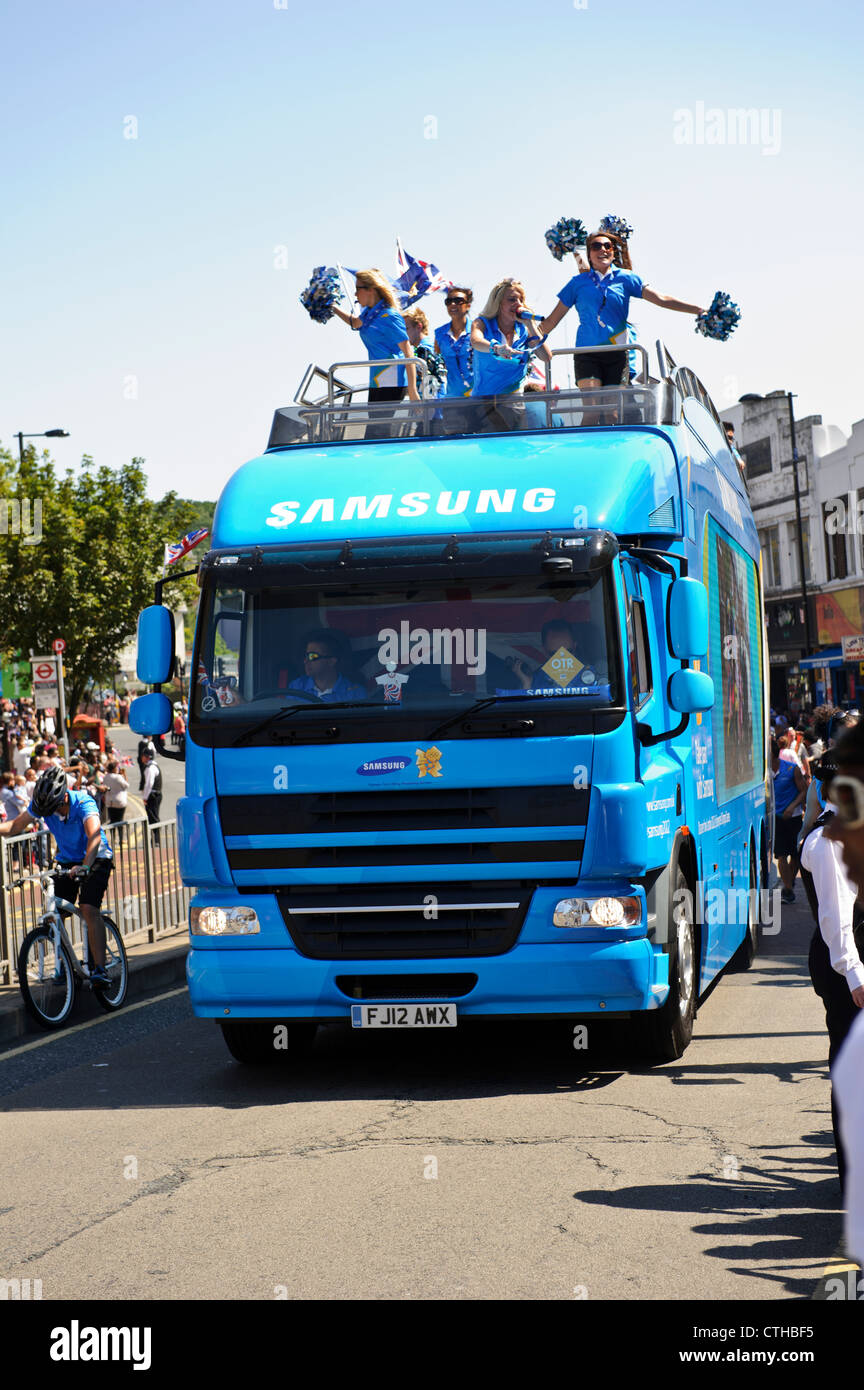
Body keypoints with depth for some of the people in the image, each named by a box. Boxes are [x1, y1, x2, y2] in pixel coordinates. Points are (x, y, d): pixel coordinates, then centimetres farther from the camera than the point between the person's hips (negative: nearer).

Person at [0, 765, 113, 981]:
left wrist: (85, 867, -58)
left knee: (89, 910, -23)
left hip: (96, 860, -5)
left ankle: (100, 969, -25)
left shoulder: (83, 803, -29)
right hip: (67, 863, 5)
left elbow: (94, 835, -43)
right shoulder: (40, 803, -13)